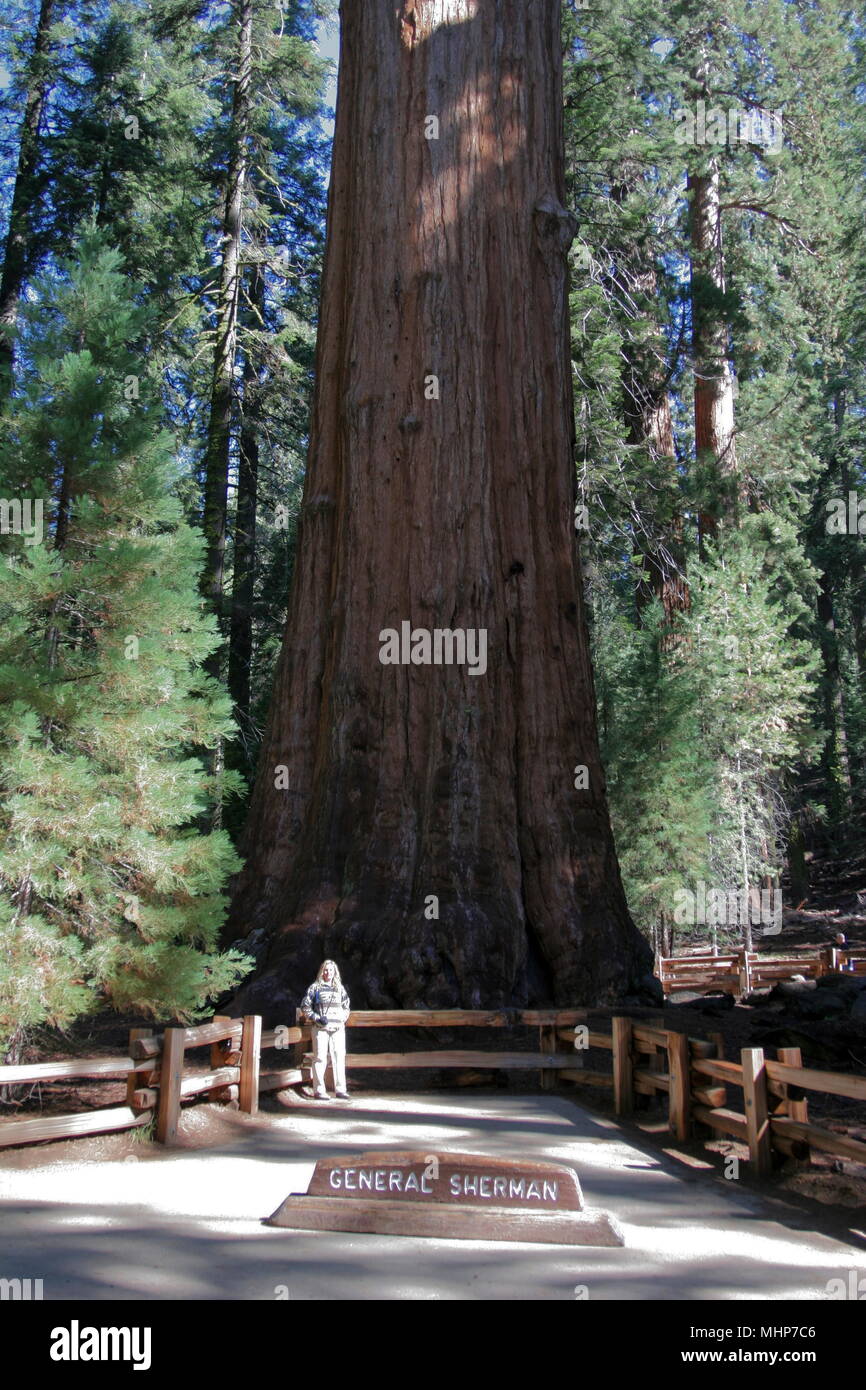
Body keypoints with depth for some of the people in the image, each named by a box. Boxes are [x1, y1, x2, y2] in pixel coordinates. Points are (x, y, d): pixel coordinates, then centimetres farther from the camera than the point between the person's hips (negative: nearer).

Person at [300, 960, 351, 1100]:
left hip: (338, 1027, 4)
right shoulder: (315, 987, 6)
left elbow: (346, 1007, 26)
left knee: (339, 1058, 1)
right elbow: (305, 1007, 4)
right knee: (320, 1058, -5)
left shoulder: (340, 988, 17)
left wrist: (343, 1018, 8)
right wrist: (316, 1018, -8)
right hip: (320, 1028, -4)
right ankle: (319, 1090, 0)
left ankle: (340, 1090, 6)